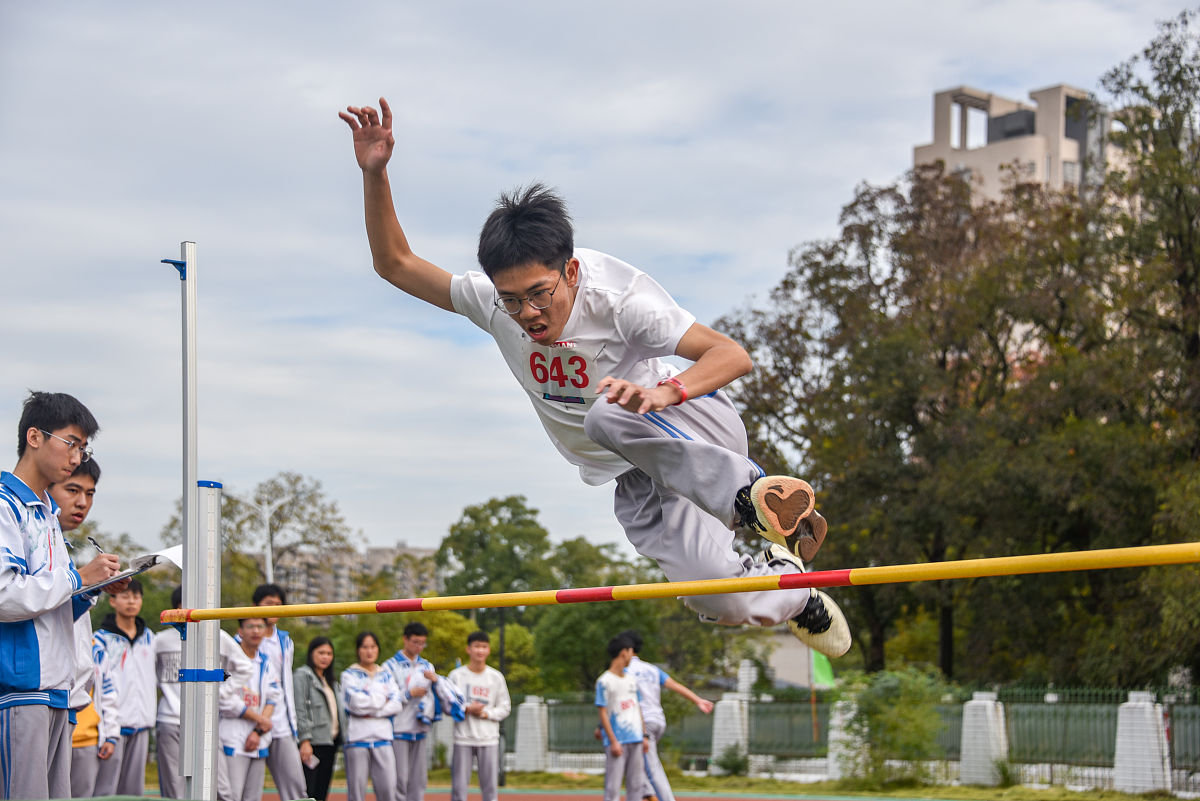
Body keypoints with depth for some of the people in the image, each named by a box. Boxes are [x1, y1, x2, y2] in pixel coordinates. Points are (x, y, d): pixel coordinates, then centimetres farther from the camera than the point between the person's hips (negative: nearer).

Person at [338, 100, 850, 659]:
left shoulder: (617, 296, -22)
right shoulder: (494, 302, -8)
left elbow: (733, 355, -27)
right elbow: (394, 263, -2)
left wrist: (664, 391, -47)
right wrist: (375, 175, -18)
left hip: (691, 427, -4)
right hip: (635, 484, 5)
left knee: (610, 416, -39)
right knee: (725, 606, -16)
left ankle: (753, 492, -31)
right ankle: (795, 598, 18)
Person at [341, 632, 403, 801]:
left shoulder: (386, 675, 15)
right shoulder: (349, 674, 5)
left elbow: (397, 704, 3)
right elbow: (356, 702, -10)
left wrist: (372, 713, -8)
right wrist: (383, 700, 1)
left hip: (383, 736, 3)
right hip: (357, 736, -3)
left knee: (388, 787, -5)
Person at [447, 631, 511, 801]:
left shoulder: (496, 677, 6)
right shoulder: (456, 676, 1)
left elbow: (505, 708, 9)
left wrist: (486, 713, -9)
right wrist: (467, 709, -14)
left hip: (489, 739, 1)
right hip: (463, 739, -1)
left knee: (489, 785, 2)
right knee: (459, 786, -2)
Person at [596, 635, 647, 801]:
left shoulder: (631, 679, 16)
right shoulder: (604, 681, -6)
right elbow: (603, 713, -9)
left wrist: (644, 736, 14)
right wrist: (613, 741, -15)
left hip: (635, 739, 7)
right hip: (617, 742, -7)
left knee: (635, 784, 7)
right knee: (613, 786, -8)